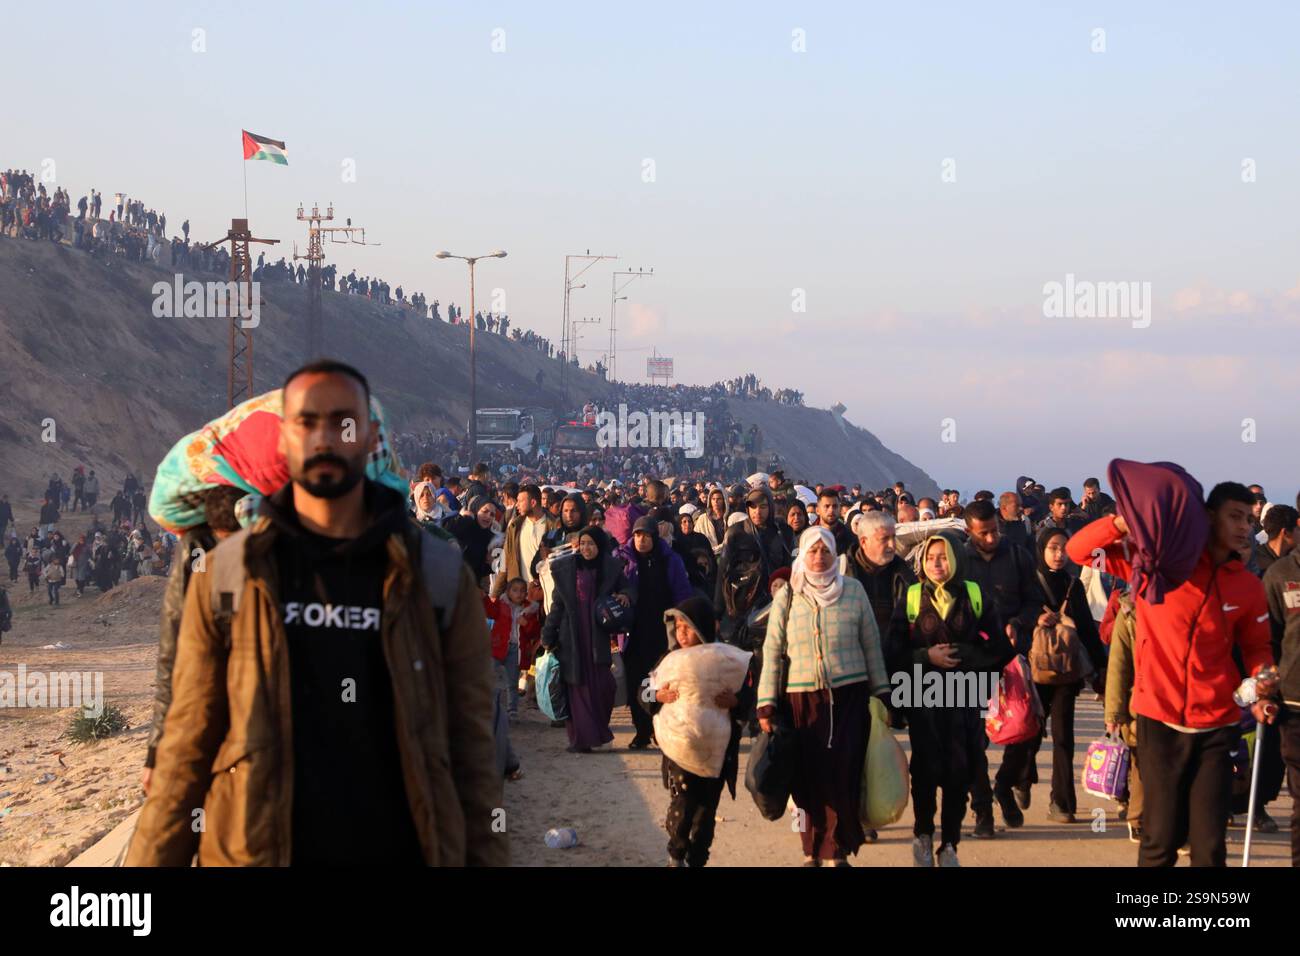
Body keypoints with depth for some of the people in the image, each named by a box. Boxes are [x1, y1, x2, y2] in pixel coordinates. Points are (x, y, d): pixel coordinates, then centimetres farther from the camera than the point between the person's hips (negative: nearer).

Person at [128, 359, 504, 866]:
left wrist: (485, 857, -3)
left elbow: (470, 742, 2)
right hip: (253, 852, 0)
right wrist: (151, 860, -4)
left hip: (400, 852, 0)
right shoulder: (224, 574, 2)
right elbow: (188, 745, 2)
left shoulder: (439, 575, 1)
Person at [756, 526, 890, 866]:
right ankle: (812, 851, 11)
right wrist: (766, 706, -1)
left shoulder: (854, 590, 3)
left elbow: (871, 645, 7)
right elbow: (772, 652, 4)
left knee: (843, 775, -6)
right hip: (802, 699, 1)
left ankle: (837, 851, 2)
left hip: (849, 697, -1)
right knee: (808, 777, -1)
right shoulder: (786, 597, 4)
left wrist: (882, 694, 5)